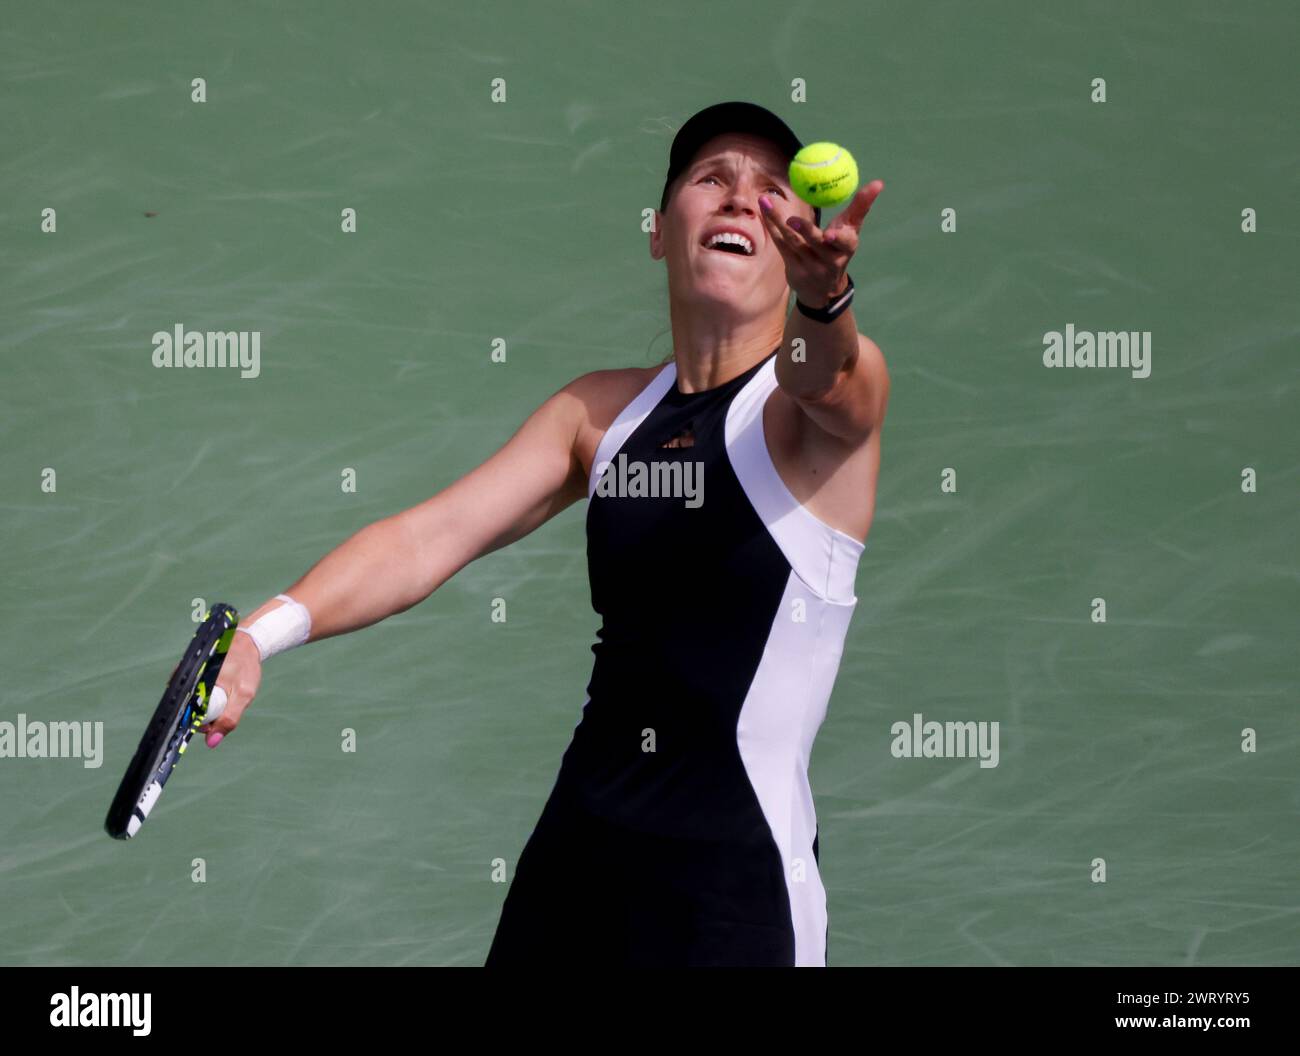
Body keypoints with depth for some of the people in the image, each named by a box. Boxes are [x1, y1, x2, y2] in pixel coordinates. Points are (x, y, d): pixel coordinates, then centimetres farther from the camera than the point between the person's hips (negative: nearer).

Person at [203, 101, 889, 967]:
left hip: (735, 875, -5)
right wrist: (267, 630, -16)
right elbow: (432, 535, 1)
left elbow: (827, 379, -30)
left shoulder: (840, 389, -6)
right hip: (577, 846, 5)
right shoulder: (600, 410, 9)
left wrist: (823, 297, -54)